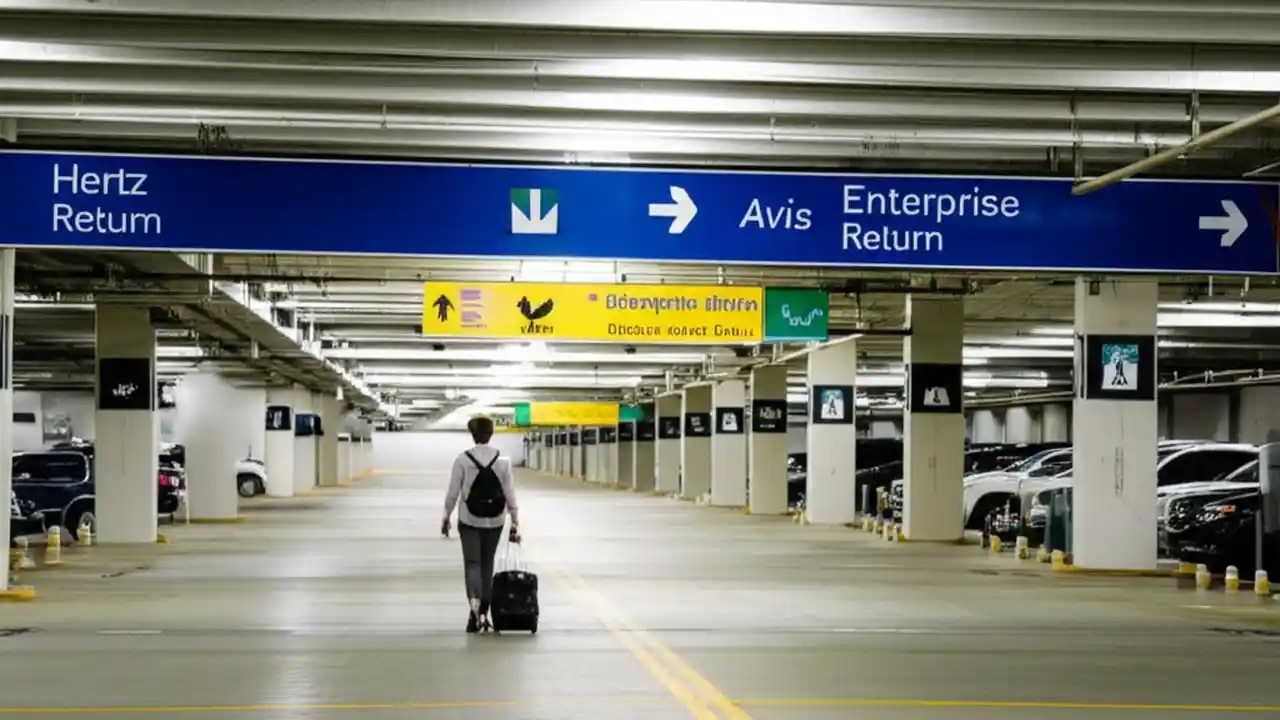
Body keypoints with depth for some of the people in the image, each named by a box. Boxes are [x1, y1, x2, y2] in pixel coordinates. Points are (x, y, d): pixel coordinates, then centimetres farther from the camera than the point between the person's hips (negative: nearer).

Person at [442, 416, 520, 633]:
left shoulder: (463, 459, -9)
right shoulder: (502, 460, -4)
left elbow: (453, 492, -7)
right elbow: (509, 493, -2)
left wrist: (447, 517, 5)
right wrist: (515, 521, 5)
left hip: (469, 519, -2)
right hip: (495, 520, 2)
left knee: (472, 562, 1)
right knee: (487, 564, 14)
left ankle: (474, 600, -27)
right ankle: (483, 613, 15)